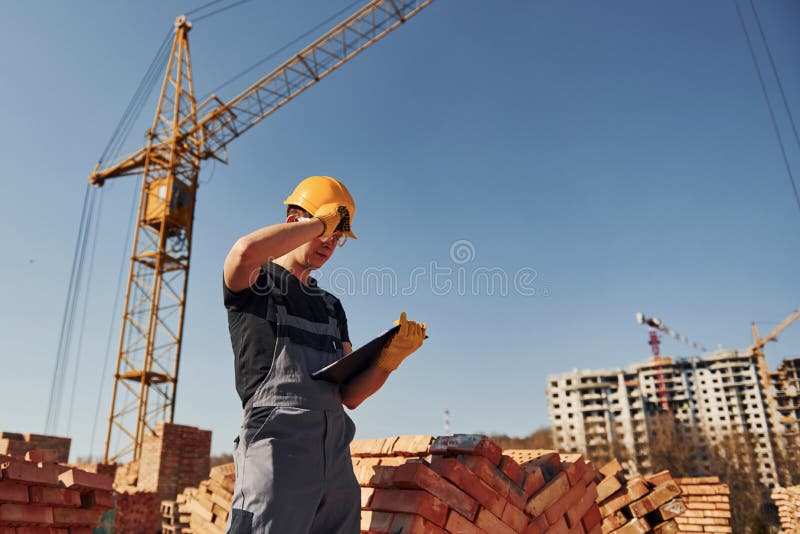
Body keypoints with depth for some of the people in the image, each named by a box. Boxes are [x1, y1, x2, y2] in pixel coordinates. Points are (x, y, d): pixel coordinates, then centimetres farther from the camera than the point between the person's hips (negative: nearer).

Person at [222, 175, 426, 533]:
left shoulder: (331, 306, 23)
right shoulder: (256, 280, 6)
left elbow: (350, 395, 15)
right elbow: (246, 251, -22)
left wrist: (390, 356, -4)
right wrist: (320, 222, -7)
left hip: (336, 452, 6)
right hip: (277, 439, -6)